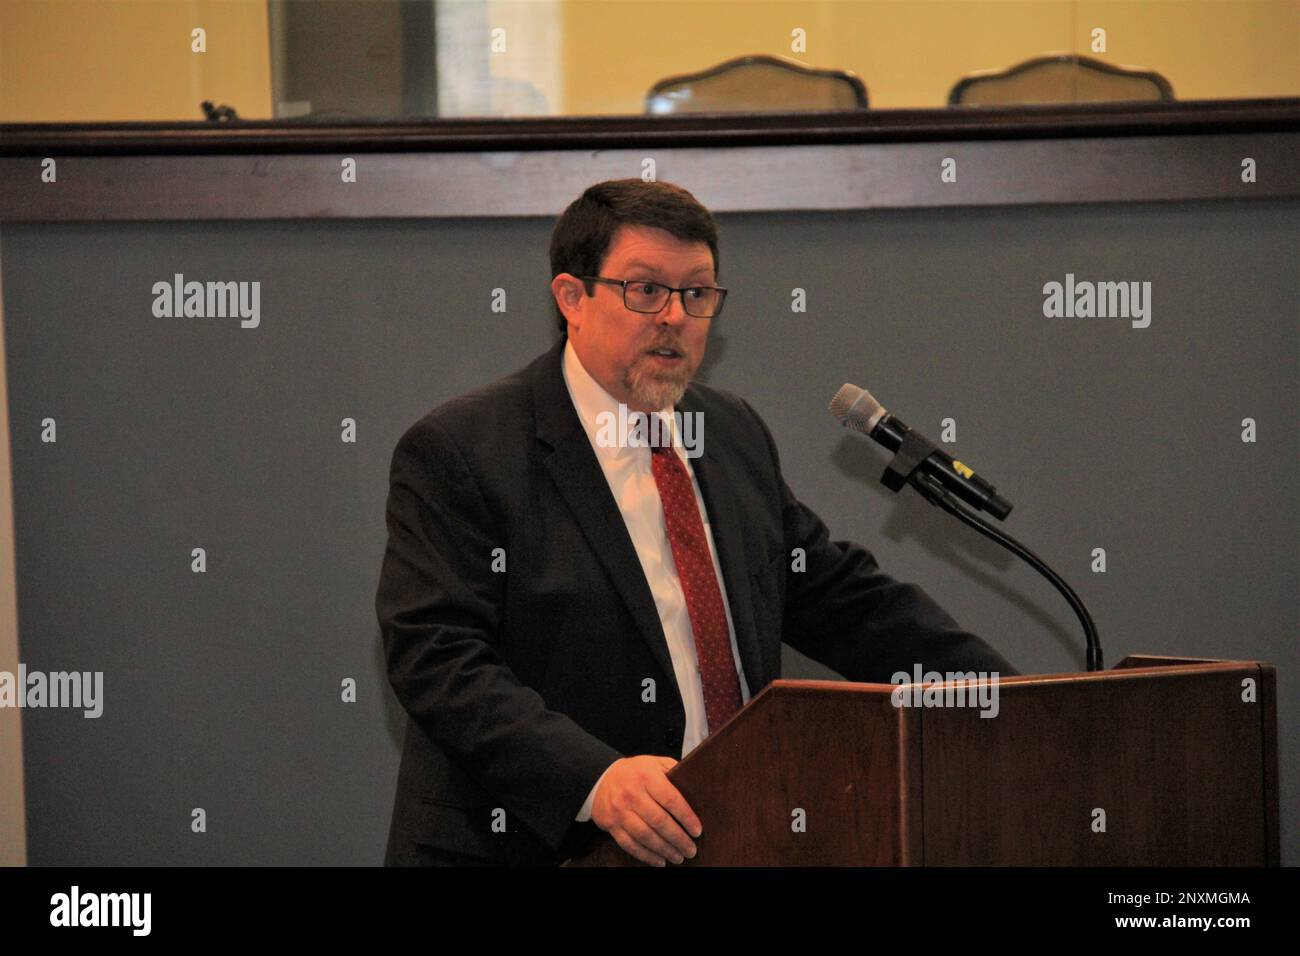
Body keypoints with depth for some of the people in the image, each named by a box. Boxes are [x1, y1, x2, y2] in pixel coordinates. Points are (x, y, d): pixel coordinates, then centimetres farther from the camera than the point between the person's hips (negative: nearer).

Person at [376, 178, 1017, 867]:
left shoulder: (736, 435, 16)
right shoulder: (456, 452, -5)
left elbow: (840, 597, 20)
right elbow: (439, 659, -14)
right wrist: (594, 779, -27)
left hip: (735, 840, 4)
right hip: (535, 848, -4)